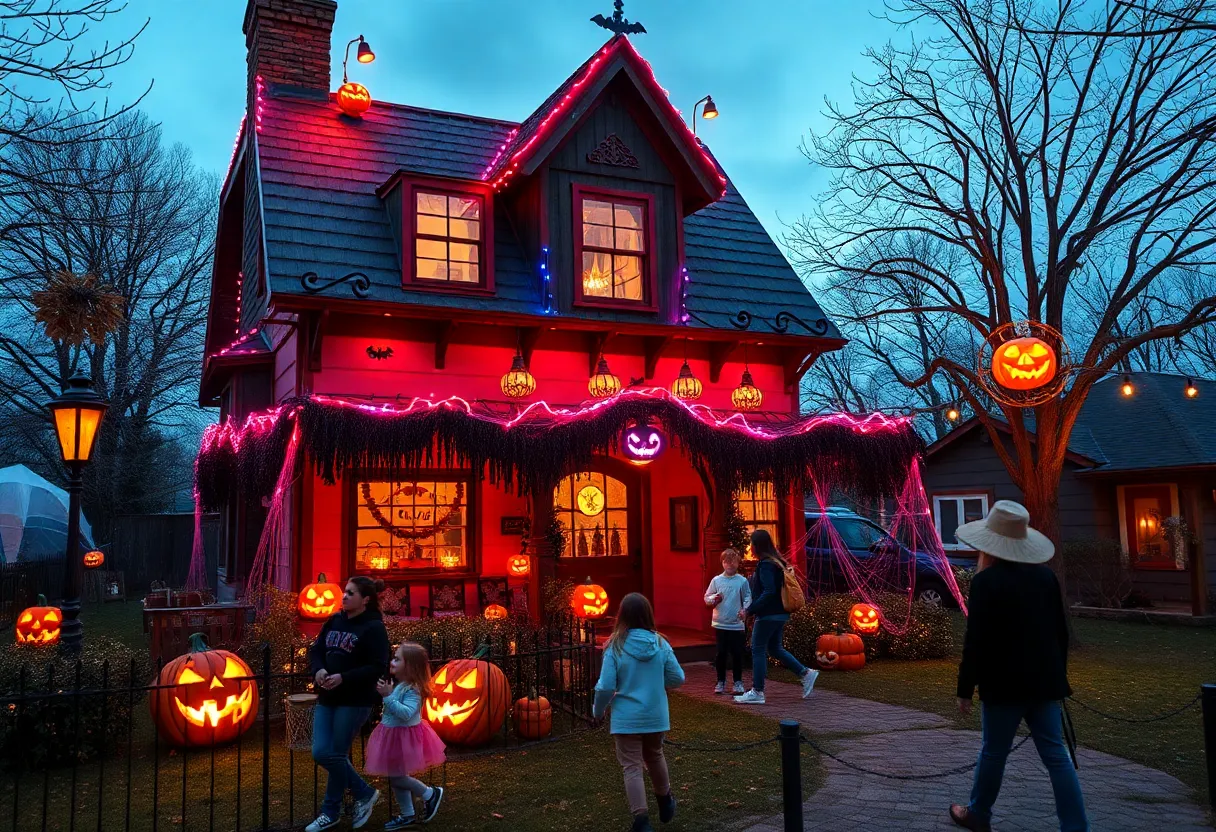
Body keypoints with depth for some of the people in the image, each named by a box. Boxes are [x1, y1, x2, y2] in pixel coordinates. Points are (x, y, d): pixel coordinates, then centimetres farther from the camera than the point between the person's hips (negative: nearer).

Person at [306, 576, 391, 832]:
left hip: (355, 702, -7)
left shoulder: (374, 628, -12)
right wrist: (318, 670, -11)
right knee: (320, 753, 3)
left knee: (335, 755, 1)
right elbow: (315, 650, 11)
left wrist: (343, 678, -25)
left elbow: (378, 667, -17)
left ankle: (331, 811, 24)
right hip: (326, 698, 7)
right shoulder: (334, 621, 8)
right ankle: (364, 793, 21)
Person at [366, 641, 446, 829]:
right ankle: (407, 815, 29)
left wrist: (388, 697, -35)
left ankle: (431, 794, 14)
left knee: (396, 777, -4)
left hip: (404, 737, -9)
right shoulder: (397, 685, 4)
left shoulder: (412, 689, -24)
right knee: (395, 777, 16)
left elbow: (406, 713, -36)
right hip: (394, 735, 9)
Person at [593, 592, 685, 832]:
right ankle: (665, 802, 45)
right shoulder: (660, 643, -8)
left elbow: (606, 686, -15)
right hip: (656, 716, 4)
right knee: (655, 756, 26)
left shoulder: (616, 646, -15)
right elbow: (678, 679, -1)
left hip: (627, 719, -4)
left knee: (632, 767, 6)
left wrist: (598, 710, 4)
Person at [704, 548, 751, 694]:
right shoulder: (716, 580, 3)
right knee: (721, 653, 6)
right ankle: (721, 682, 17)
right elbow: (707, 597, 7)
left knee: (737, 654, 3)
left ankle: (738, 682, 16)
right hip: (720, 624, 1)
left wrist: (745, 609, -18)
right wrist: (713, 599, -14)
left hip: (737, 624, -1)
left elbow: (747, 598, -1)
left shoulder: (742, 581, -1)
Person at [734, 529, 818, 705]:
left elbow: (769, 592, -25)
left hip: (768, 615, -10)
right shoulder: (776, 562, 12)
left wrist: (750, 609, -21)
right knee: (775, 649, 19)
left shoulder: (765, 565, -17)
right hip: (779, 613, 10)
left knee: (758, 650, -1)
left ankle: (757, 692, 3)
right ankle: (806, 674, 16)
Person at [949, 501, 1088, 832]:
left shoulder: (986, 581, -16)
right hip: (1043, 681, 5)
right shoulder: (1046, 575, 4)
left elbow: (976, 641, -16)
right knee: (1056, 755, 9)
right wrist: (1058, 673, 23)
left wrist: (965, 688, -7)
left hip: (1004, 683, -5)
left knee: (993, 753, 10)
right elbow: (1061, 632, 11)